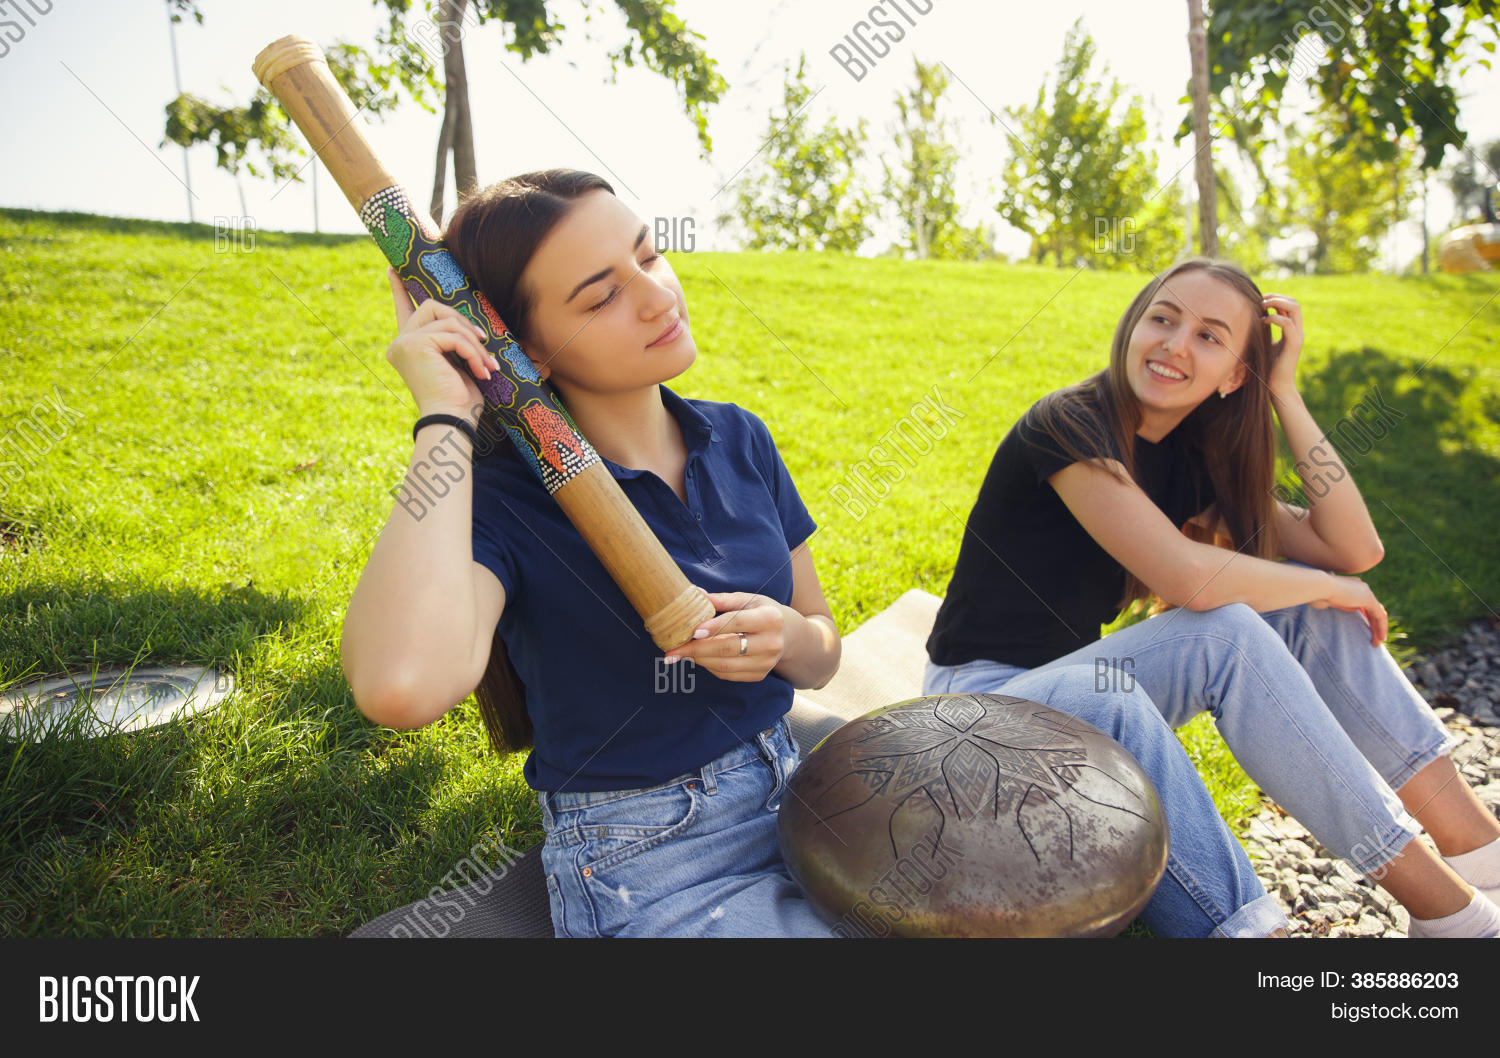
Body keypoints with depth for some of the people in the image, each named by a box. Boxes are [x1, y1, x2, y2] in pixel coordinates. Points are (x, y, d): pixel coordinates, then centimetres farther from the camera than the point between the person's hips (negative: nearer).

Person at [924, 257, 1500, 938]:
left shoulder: (1190, 459, 6)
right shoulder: (1069, 423, -18)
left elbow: (1354, 551, -3)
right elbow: (1187, 577, -30)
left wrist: (1284, 392, -4)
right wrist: (1327, 588, -12)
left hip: (1078, 683, 8)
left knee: (1308, 606, -2)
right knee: (1226, 631, -28)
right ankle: (1443, 907, -17)